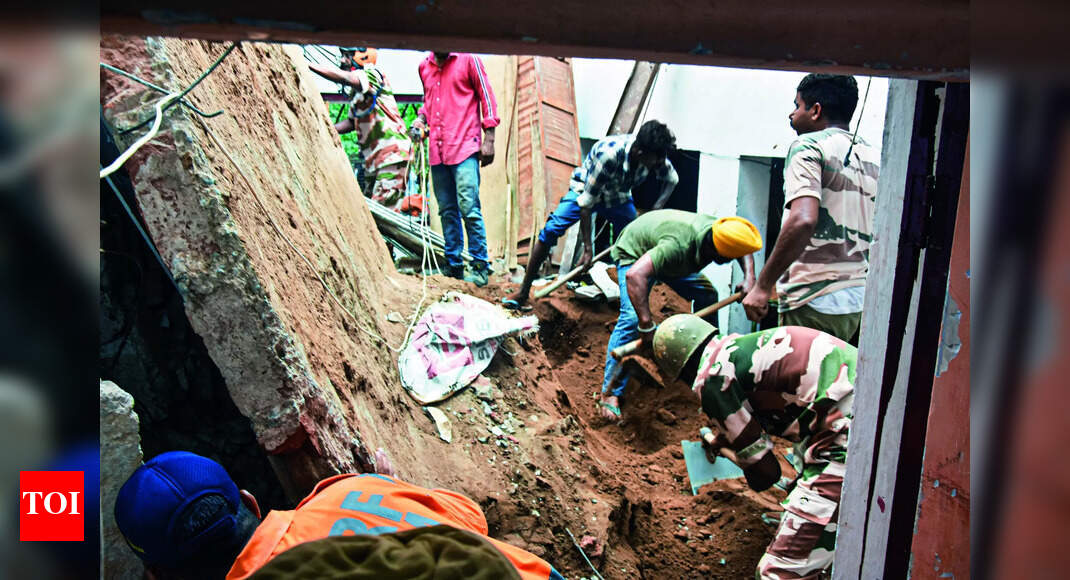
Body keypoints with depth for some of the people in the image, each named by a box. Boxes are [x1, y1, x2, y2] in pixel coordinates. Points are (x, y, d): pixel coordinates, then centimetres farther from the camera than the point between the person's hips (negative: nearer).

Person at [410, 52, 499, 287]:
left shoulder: (468, 59, 2)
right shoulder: (424, 66, 18)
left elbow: (486, 96, 0)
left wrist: (489, 138, -6)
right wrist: (422, 118, 9)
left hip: (465, 147, -6)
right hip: (437, 150, 6)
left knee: (469, 207, -12)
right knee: (447, 211, 7)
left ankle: (480, 267, -5)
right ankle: (453, 265, 14)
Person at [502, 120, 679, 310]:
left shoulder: (656, 155, -24)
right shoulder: (609, 154, -39)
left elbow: (672, 180, -1)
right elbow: (586, 202, -33)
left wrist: (657, 207, -19)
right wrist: (588, 248, -32)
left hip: (619, 197, 5)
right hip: (587, 189, -5)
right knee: (551, 230, -22)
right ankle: (523, 291, -13)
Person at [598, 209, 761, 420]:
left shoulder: (716, 228, -23)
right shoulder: (679, 246, -45)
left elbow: (744, 249, 2)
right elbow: (634, 275, -56)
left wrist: (749, 278, -13)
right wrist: (646, 325, -57)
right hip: (634, 255, -8)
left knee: (708, 297, 4)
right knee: (631, 318, -24)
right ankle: (609, 393, -20)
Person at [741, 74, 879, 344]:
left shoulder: (808, 146, -7)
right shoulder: (873, 157, 17)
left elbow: (803, 221, -23)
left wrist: (762, 286, -19)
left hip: (813, 302, -8)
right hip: (857, 301, 8)